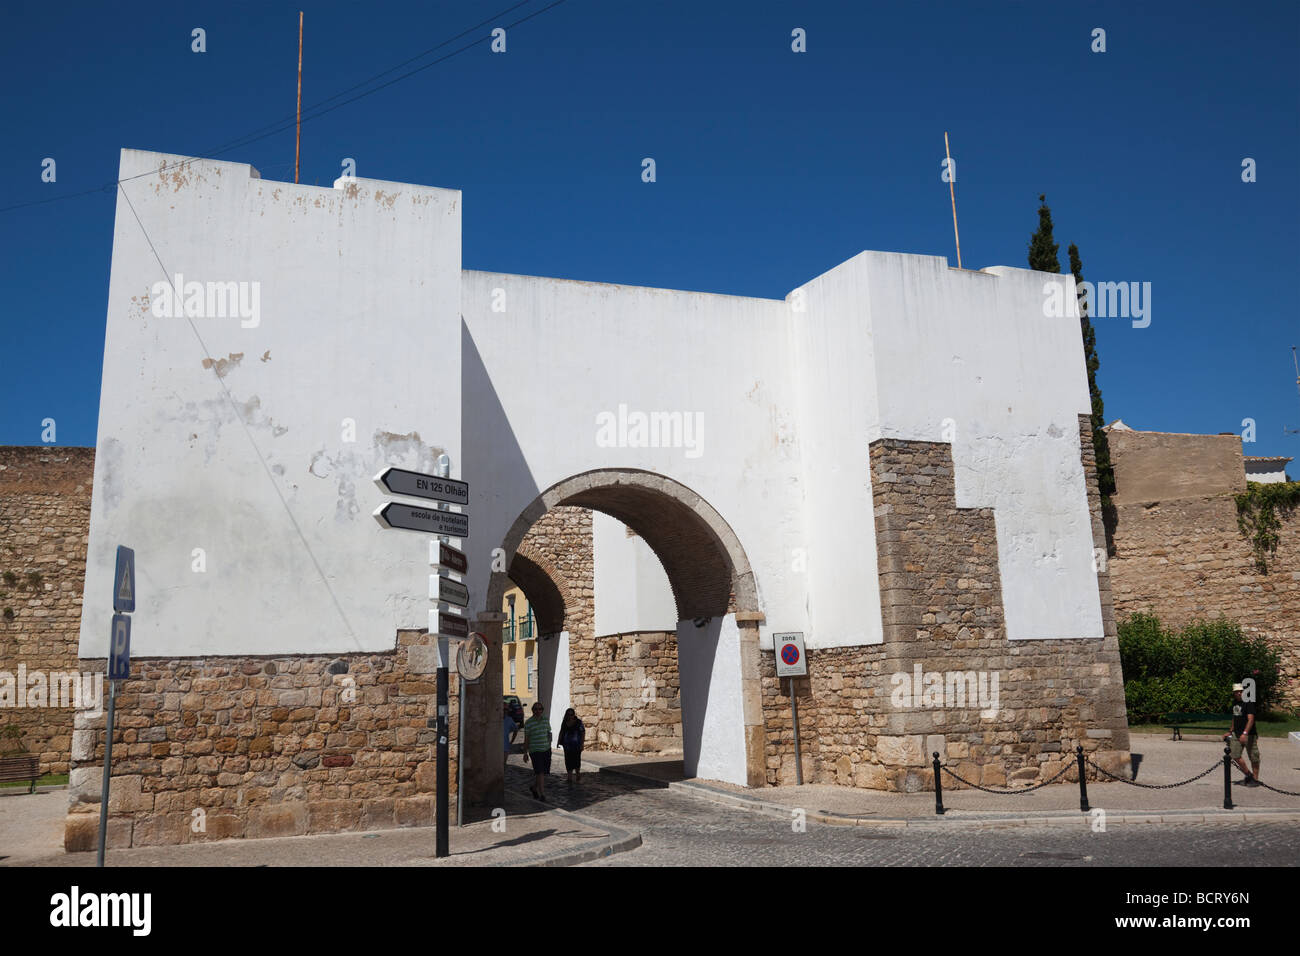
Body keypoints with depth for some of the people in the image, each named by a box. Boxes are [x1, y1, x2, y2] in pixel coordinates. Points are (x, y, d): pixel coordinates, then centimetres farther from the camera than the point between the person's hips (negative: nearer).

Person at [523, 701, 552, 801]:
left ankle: (534, 787, 34)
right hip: (535, 750, -5)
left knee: (543, 772, 11)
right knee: (540, 773, -12)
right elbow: (526, 739, -2)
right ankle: (542, 794, -7)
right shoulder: (528, 722, -7)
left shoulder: (546, 719, 6)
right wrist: (525, 753, -1)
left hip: (546, 750, 5)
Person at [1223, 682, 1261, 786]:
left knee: (1253, 758, 3)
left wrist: (1245, 733, -35)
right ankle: (1248, 775, 18)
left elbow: (1251, 719, -25)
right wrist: (1231, 731, 27)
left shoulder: (1248, 702, -14)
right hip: (1236, 734, 7)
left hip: (1249, 734, -7)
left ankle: (1255, 779, 16)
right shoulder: (1234, 702, 10)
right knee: (1235, 755, 2)